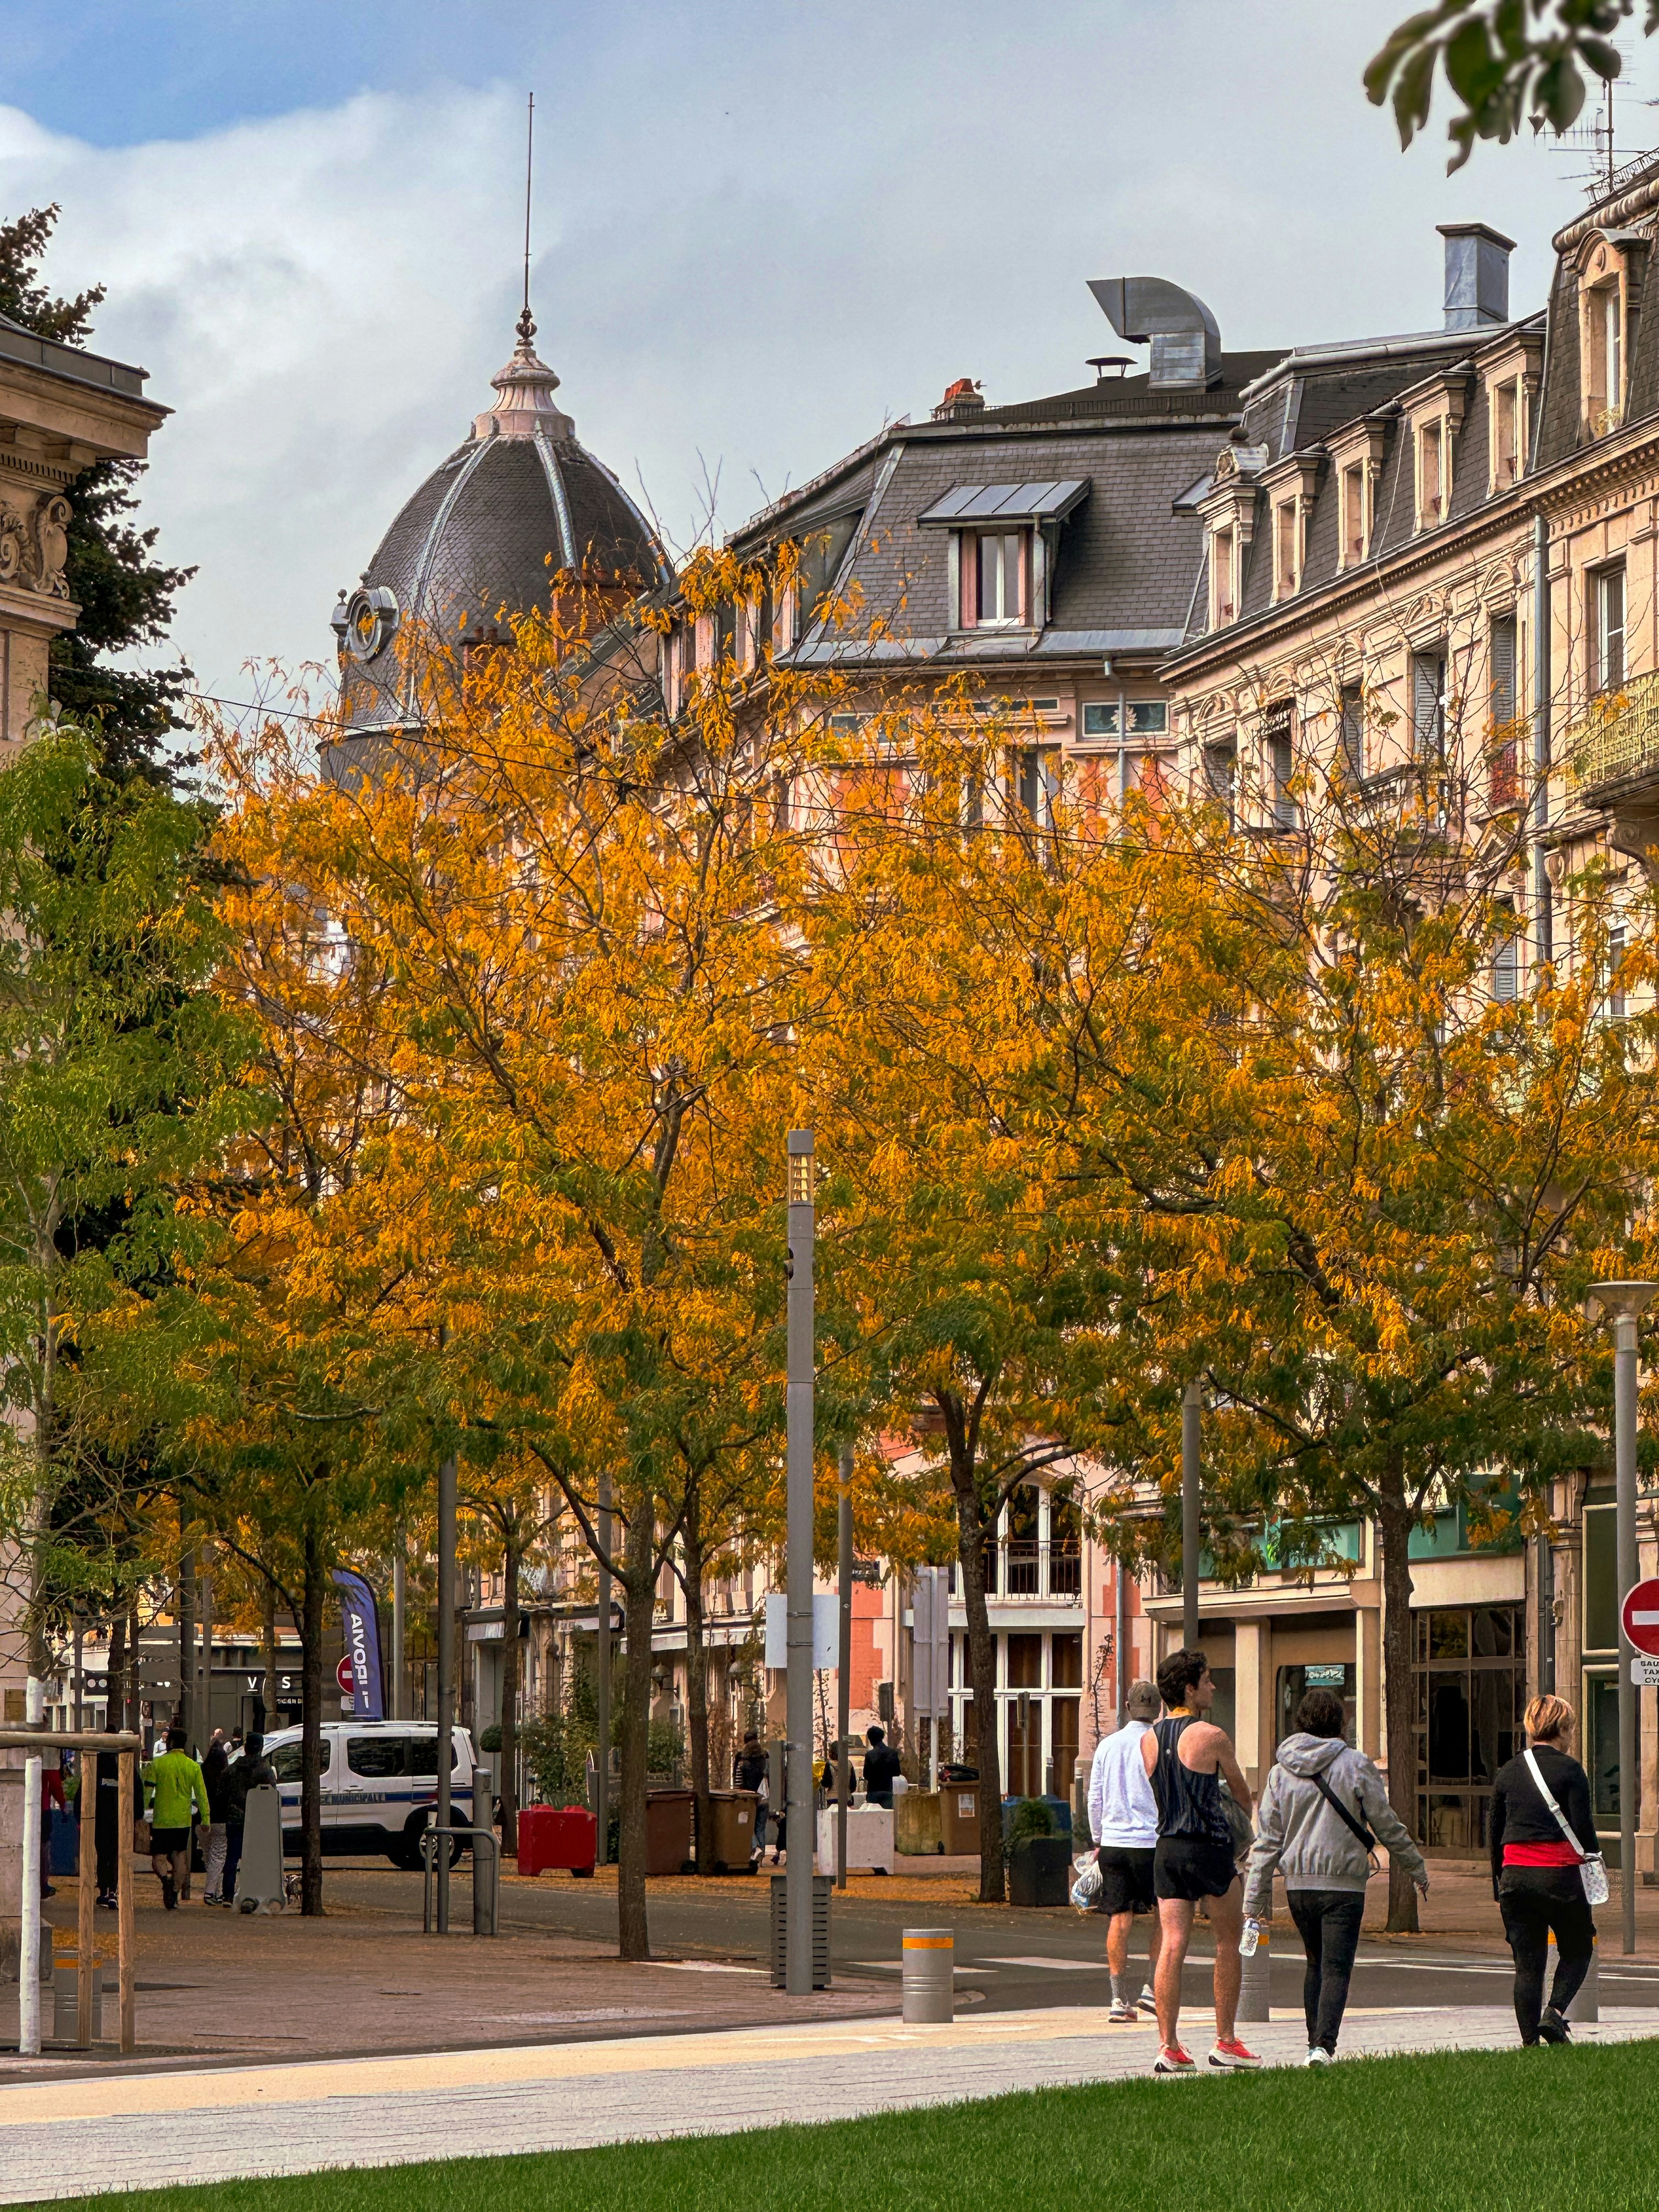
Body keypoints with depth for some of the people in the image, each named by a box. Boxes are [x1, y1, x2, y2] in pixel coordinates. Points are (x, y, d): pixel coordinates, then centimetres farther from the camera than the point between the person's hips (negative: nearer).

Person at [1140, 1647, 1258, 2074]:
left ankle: (1168, 2047, -7)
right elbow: (1240, 1789, 7)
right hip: (1209, 1847, -5)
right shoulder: (1212, 1736, -8)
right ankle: (1225, 2042, 13)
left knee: (1172, 1945, 0)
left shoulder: (1148, 1740, 8)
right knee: (1228, 1942, 10)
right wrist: (1245, 1817, 28)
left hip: (1166, 1847, 5)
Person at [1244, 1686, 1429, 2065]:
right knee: (1336, 1968, -4)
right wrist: (1416, 1868, 13)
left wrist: (1257, 1895, 6)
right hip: (1344, 1883, -4)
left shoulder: (1281, 1771, 5)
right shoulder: (1355, 1765, -5)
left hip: (1298, 1884, 4)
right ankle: (1323, 2046, -18)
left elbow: (1267, 1838, 4)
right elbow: (1387, 1825, 0)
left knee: (1315, 1963, 19)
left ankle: (1315, 2043, 18)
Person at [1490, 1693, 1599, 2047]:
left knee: (1527, 1963, 8)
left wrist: (1500, 1885, 21)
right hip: (1560, 1872, -4)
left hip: (1515, 1874, 4)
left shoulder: (1507, 1772, 10)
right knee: (1577, 1951, 13)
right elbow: (1583, 1828, -9)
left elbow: (1494, 1832, 14)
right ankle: (1554, 2013, -8)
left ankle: (1529, 2040, 3)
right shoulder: (1569, 1769, -4)